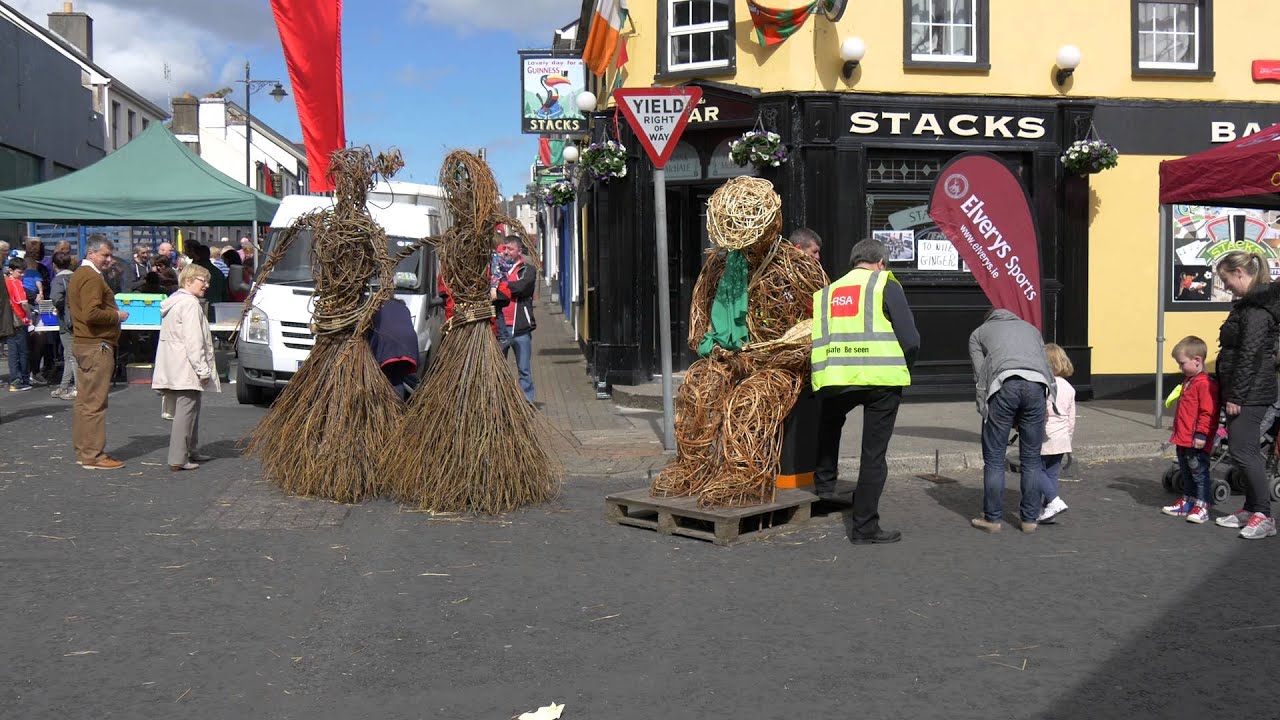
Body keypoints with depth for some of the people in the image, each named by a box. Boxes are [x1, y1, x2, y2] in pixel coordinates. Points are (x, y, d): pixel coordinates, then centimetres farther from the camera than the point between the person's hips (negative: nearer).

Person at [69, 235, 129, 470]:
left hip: (84, 343, 11)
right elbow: (92, 313, -26)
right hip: (96, 345, -11)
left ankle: (83, 451, 21)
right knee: (94, 402, -9)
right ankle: (93, 455, -7)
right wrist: (117, 315, -12)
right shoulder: (91, 277, -15)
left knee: (85, 400, 14)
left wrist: (113, 313, 16)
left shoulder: (80, 275, 18)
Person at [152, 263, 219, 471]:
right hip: (186, 370, -10)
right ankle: (178, 459, -9)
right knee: (186, 412, -9)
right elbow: (193, 340, -20)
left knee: (188, 410, 18)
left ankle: (189, 451, 27)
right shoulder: (190, 303, -13)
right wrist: (203, 369, -19)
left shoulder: (174, 301, 20)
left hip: (173, 369, 10)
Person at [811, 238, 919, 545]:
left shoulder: (826, 292, 18)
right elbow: (911, 340, -4)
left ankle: (824, 483, 34)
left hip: (834, 379, 4)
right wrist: (903, 368, 13)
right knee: (873, 454, 6)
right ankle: (864, 527, 10)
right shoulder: (885, 286, 4)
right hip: (882, 380, -4)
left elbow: (817, 340, 14)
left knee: (830, 421, 36)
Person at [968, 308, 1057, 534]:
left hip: (1003, 384, -3)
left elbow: (979, 375, 16)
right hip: (1036, 384, 3)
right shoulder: (1030, 328, 37)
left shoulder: (978, 333, 29)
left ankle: (992, 518, 9)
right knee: (1031, 459, 10)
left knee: (994, 458, 5)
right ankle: (1030, 519, 15)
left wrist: (985, 407, 19)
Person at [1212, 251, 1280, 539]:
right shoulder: (1249, 304, 15)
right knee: (1246, 451, 14)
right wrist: (1230, 393, 19)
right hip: (1242, 393, 10)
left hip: (1250, 394, -10)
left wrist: (1236, 396, -20)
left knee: (1242, 451, -9)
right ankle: (1251, 509, 22)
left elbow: (1250, 355, -21)